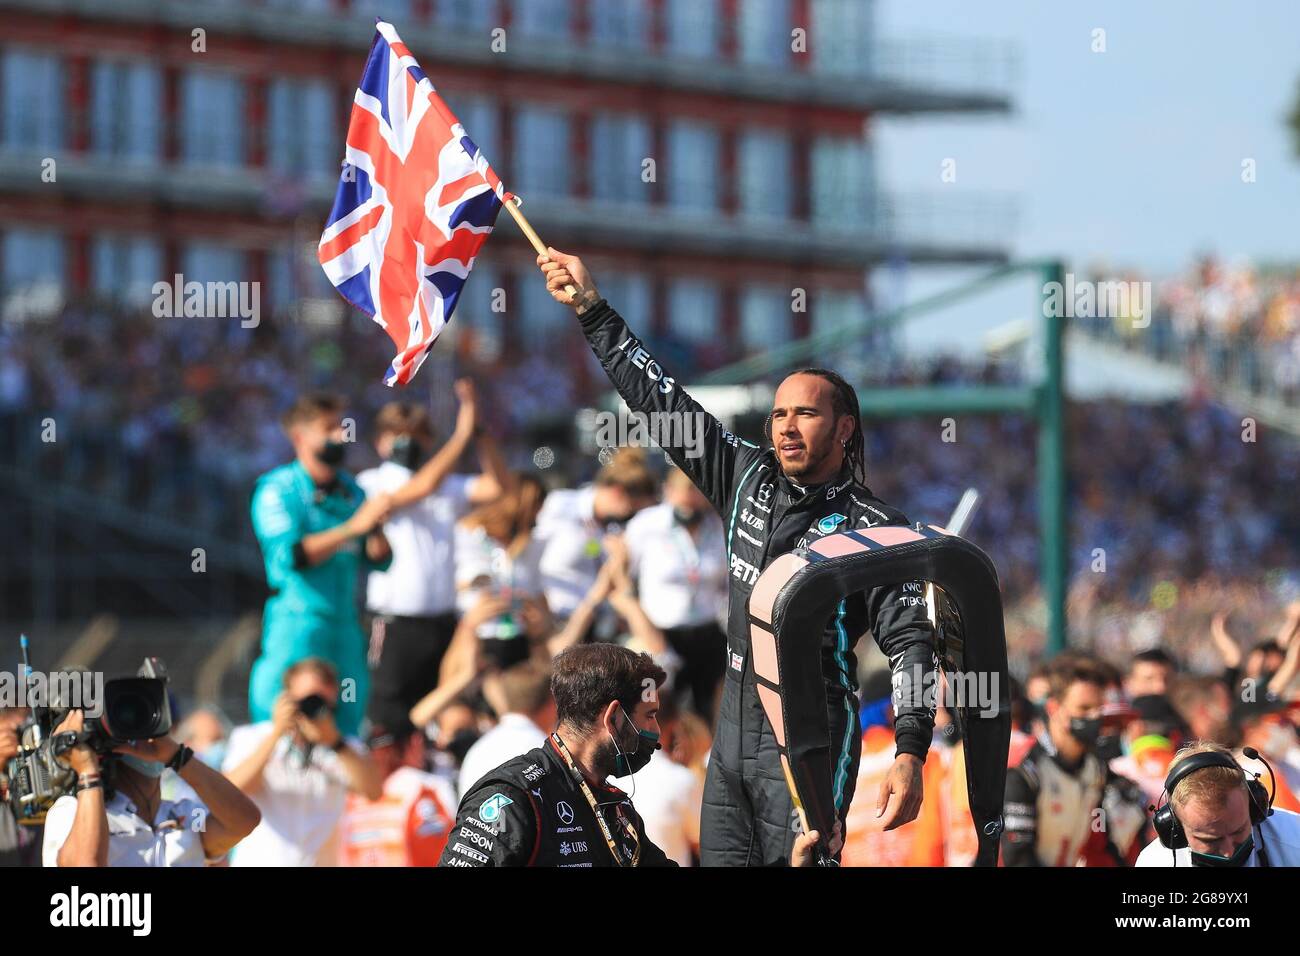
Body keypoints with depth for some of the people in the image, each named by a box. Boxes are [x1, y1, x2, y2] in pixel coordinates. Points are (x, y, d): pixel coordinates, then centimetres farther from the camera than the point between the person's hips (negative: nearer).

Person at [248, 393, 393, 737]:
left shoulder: (350, 490, 12)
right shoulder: (277, 490, -5)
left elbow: (378, 560, 12)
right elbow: (290, 556, -18)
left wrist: (376, 530, -9)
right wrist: (353, 526, -19)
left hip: (345, 627, 6)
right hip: (297, 626, -6)